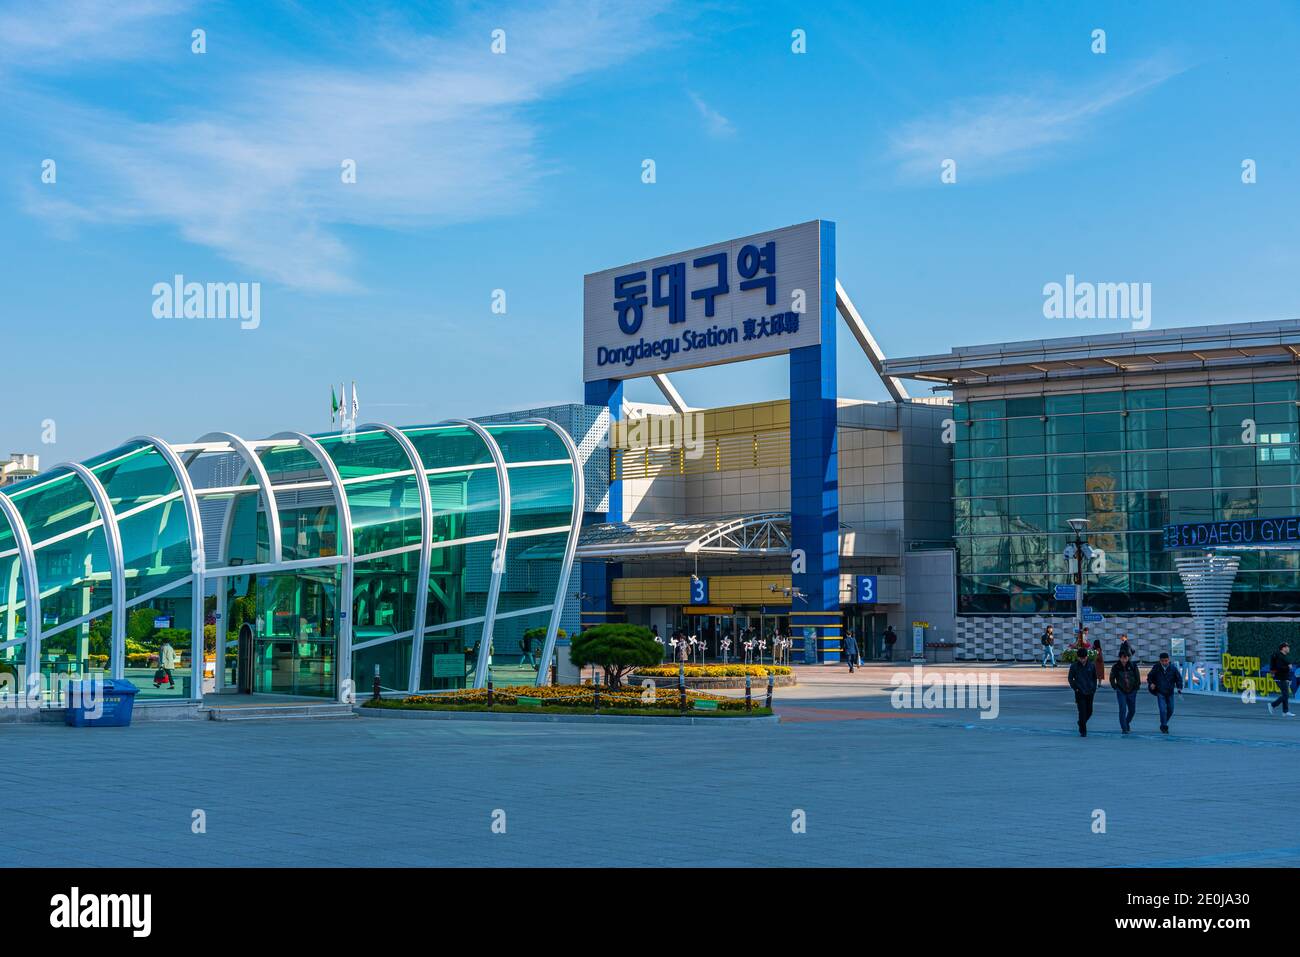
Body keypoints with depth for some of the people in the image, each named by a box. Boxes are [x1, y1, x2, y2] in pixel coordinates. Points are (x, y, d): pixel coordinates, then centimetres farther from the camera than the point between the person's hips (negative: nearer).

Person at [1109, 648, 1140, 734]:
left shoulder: (1133, 666, -7)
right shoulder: (1115, 667, -8)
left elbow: (1138, 677, 5)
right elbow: (1112, 678, 5)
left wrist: (1136, 687, 3)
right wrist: (1115, 687, 2)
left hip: (1132, 691, 2)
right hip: (1121, 691, -2)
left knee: (1132, 710, 9)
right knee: (1123, 709, -12)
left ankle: (1127, 723, 36)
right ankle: (1124, 728, -7)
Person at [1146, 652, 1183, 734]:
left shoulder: (1173, 668, -6)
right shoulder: (1156, 668, -7)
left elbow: (1179, 679, 2)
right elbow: (1149, 676, 9)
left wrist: (1179, 687, -12)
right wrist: (1151, 683, -7)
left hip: (1170, 693, 2)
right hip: (1160, 693, -2)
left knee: (1170, 710, 10)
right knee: (1163, 710, -14)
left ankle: (1164, 724, 33)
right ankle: (1164, 727, -4)